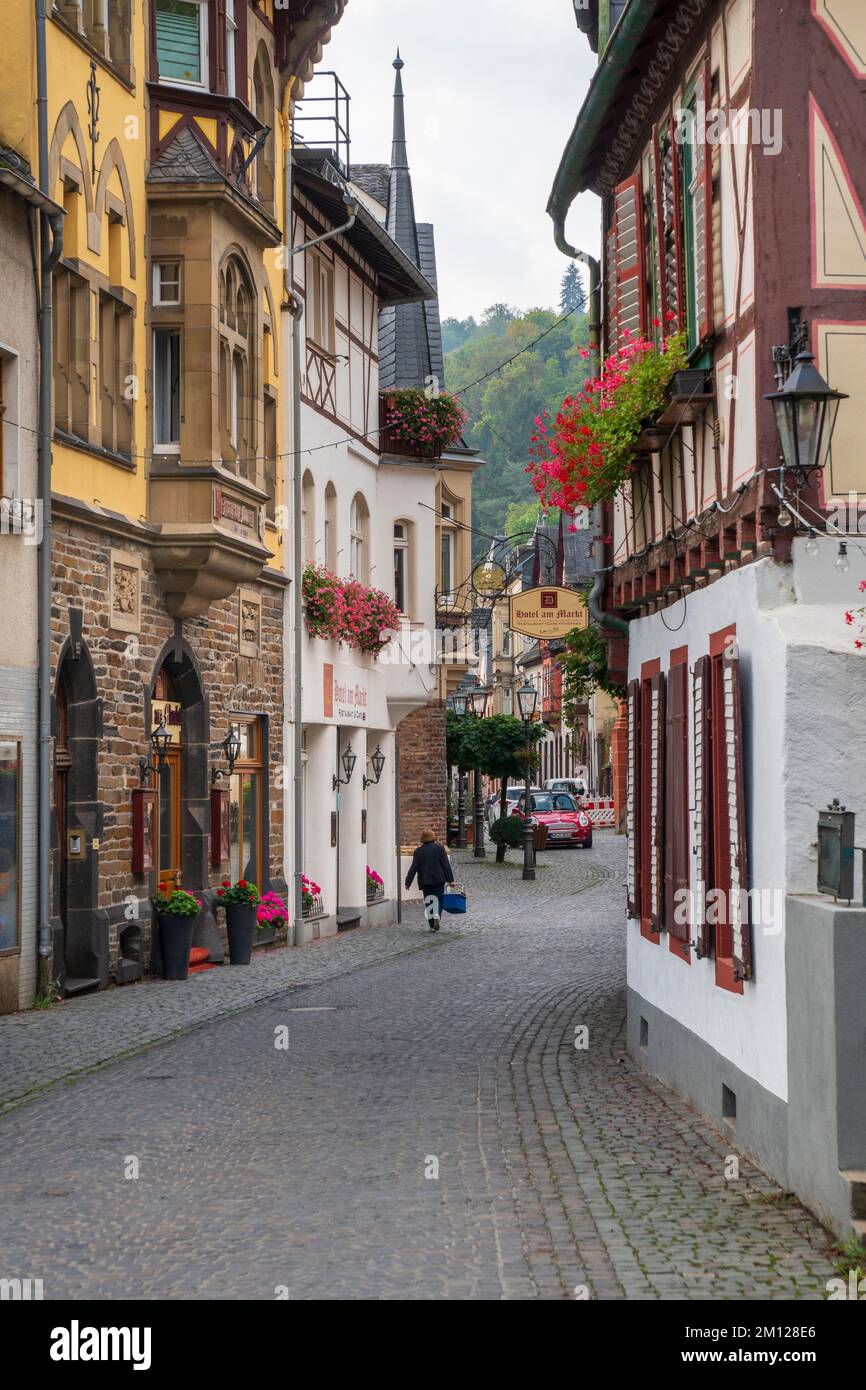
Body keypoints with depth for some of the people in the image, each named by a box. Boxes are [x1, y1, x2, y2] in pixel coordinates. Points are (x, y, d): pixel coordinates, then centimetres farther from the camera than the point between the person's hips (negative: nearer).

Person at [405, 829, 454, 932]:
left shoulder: (418, 851, 1)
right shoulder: (439, 848, -2)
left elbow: (413, 868, 1)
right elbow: (446, 865, -3)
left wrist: (408, 882, 6)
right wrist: (450, 880, 1)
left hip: (425, 881, 1)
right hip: (438, 880, -1)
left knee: (428, 902, 8)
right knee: (438, 899, 5)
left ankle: (432, 925, 6)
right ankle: (437, 916, -23)